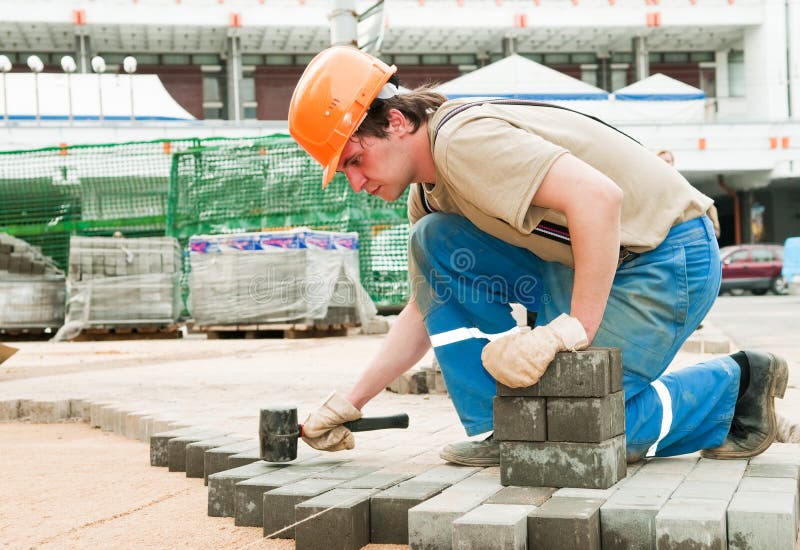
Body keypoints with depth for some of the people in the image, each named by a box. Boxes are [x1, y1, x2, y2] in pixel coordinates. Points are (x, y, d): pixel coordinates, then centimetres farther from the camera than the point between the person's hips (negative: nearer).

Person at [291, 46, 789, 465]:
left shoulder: (463, 138, -22)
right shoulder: (428, 192, 9)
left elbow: (598, 197, -33)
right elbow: (431, 304, 17)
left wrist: (576, 328, -30)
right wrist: (351, 402, 13)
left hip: (669, 257, -9)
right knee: (434, 244, -2)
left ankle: (734, 386, 6)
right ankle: (502, 427, 0)